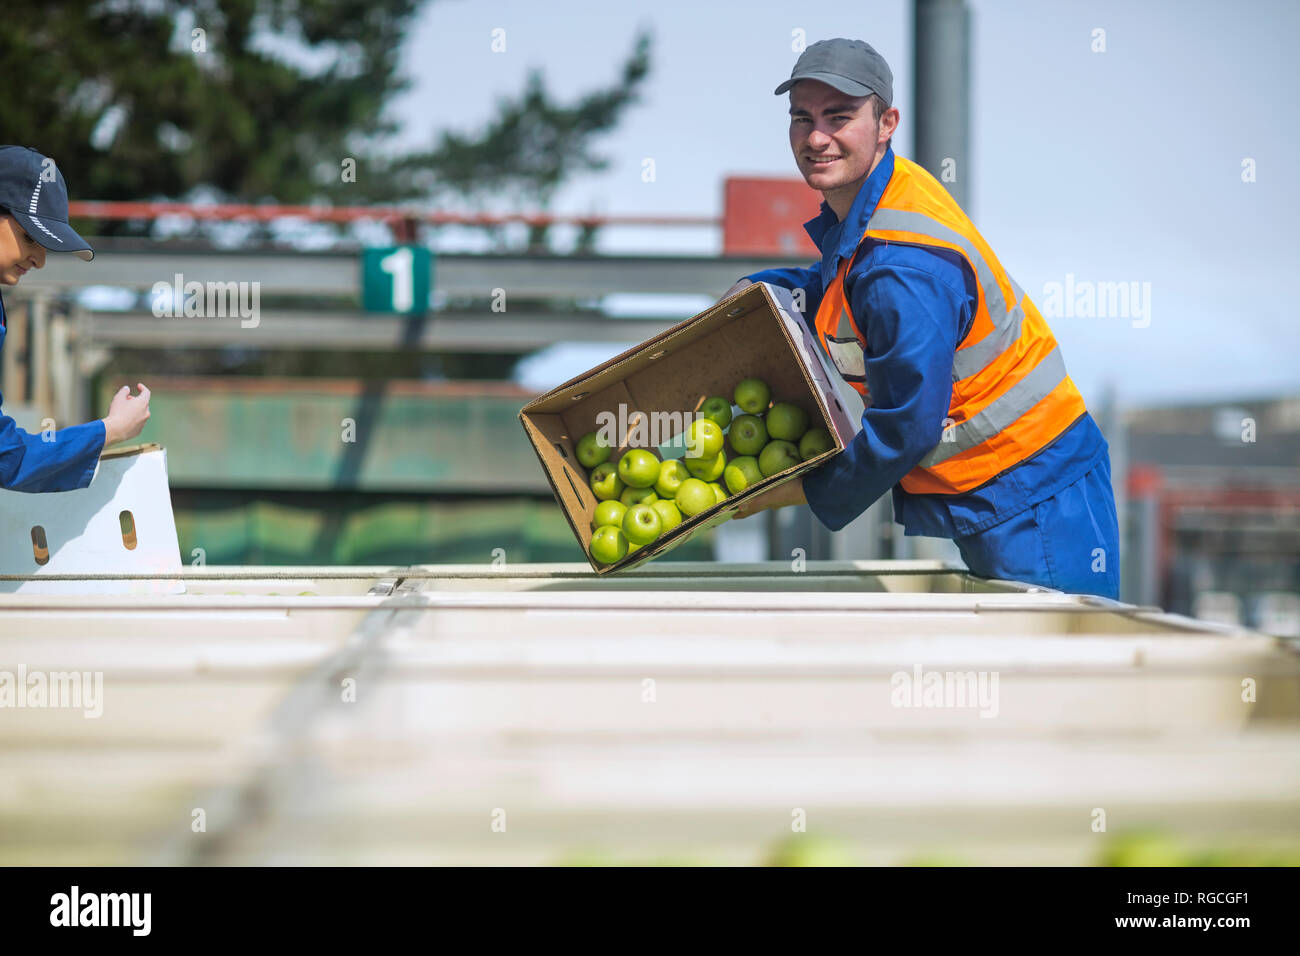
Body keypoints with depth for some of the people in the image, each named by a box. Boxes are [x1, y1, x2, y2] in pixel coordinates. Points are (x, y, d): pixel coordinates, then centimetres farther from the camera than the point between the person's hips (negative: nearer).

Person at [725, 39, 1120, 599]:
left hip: (1029, 499, -10)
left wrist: (806, 494, -8)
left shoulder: (907, 271, -27)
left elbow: (904, 430, -21)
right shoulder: (855, 206, 3)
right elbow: (840, 287, 27)